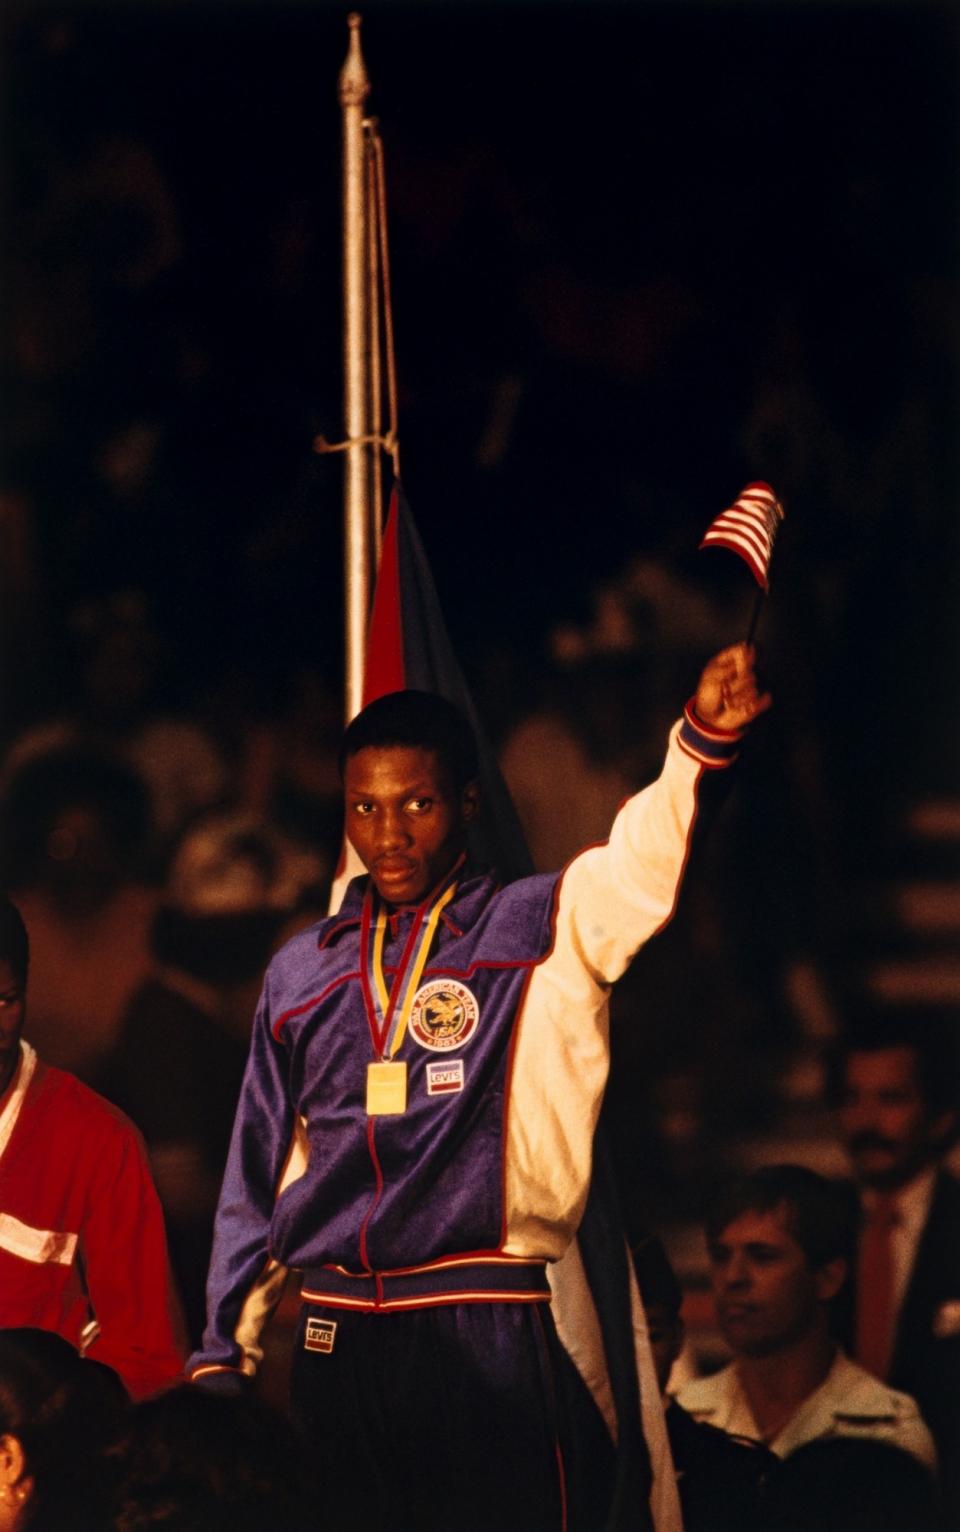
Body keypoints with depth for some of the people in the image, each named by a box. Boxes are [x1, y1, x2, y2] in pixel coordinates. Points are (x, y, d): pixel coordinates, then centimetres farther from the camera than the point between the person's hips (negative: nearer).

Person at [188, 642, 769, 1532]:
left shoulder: (543, 932, 3)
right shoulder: (302, 973, 15)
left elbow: (645, 861, -17)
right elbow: (257, 1176, 18)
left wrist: (704, 738, -36)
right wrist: (223, 1350, 15)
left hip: (484, 1336, -3)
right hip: (334, 1345, 4)